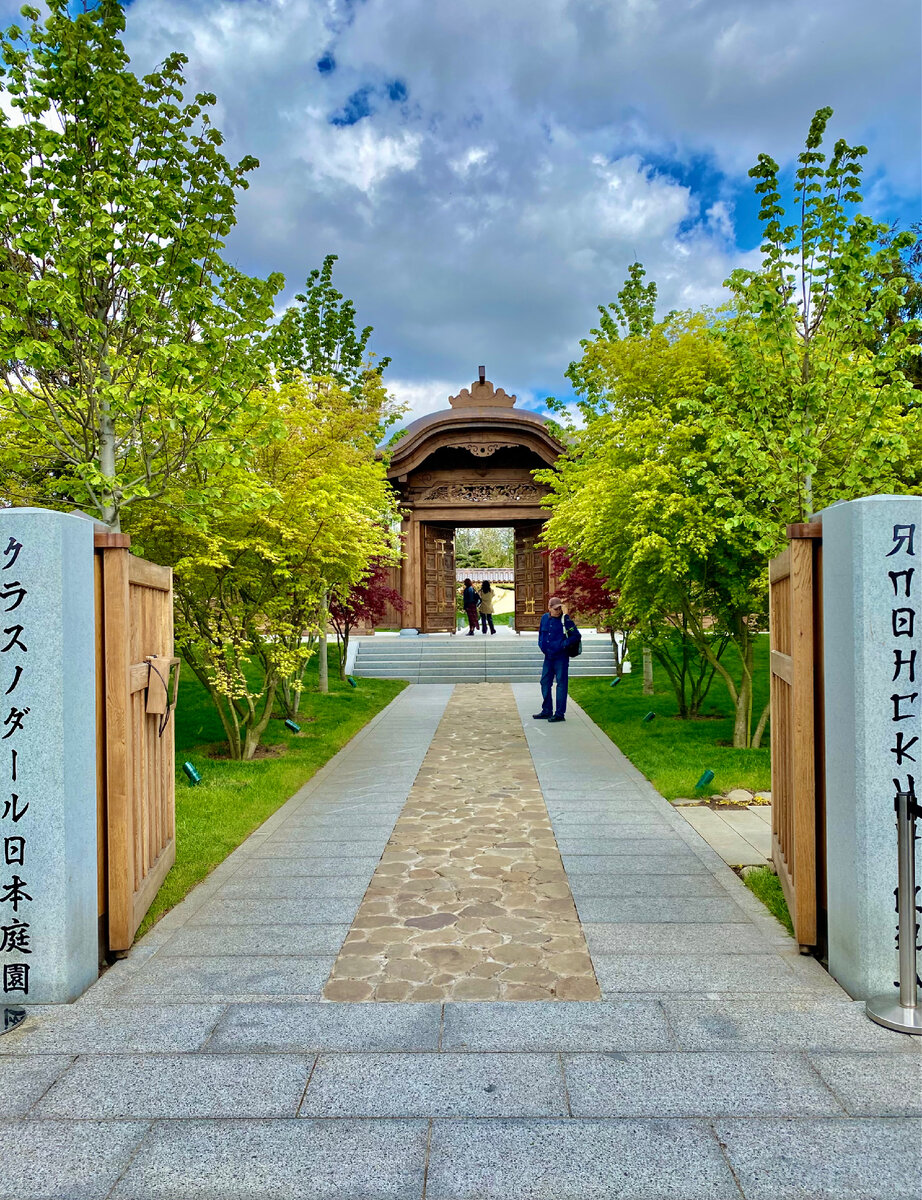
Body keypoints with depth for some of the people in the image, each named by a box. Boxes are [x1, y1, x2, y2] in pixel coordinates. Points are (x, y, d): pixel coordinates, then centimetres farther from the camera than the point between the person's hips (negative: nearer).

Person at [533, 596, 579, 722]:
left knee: (561, 684, -1)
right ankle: (547, 711, 24)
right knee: (545, 682, 12)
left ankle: (560, 713, 5)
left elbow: (576, 635, -10)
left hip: (561, 657, -7)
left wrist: (564, 645, -17)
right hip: (548, 656, 7)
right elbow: (541, 633, 22)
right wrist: (541, 645, 9)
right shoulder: (545, 618, 6)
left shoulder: (565, 620, -11)